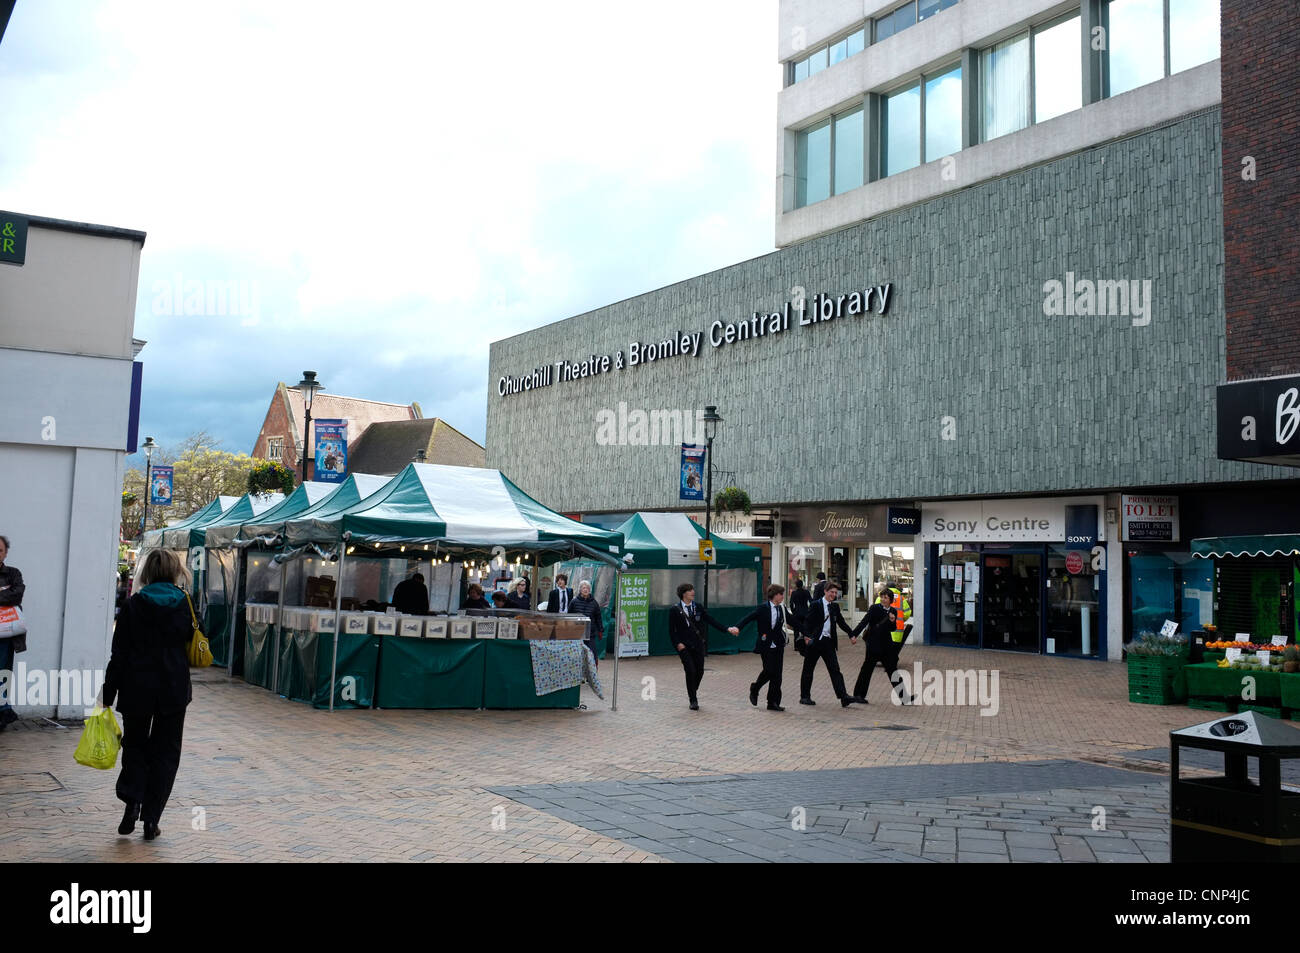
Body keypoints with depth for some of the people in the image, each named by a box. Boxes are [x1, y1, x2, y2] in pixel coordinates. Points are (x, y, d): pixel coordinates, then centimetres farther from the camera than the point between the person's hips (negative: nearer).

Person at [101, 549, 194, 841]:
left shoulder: (133, 605, -6)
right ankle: (151, 818, 9)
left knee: (135, 744, 20)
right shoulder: (187, 605, -5)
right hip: (174, 690, 0)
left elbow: (119, 654, -5)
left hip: (137, 688, 0)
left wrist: (108, 694, 1)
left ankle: (132, 800, 0)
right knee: (165, 751, 11)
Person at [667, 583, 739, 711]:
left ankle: (692, 692, 30)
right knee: (691, 671, -11)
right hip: (684, 646, -4)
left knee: (700, 671, 2)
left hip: (698, 645, 4)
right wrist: (677, 644, -15)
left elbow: (711, 621, 6)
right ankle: (693, 700, 4)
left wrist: (726, 629, -1)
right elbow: (672, 630, -1)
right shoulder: (675, 610, -2)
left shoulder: (697, 608, 9)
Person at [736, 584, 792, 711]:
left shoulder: (782, 609, 7)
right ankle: (754, 689, 17)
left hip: (778, 646, 5)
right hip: (766, 646, -5)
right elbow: (748, 618, -12)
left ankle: (773, 703, 10)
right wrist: (737, 627, -28)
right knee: (769, 670, -11)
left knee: (777, 674, 3)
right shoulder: (763, 608, -8)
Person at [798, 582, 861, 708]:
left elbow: (841, 622, 21)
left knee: (835, 669, -4)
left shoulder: (835, 607, 11)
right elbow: (807, 622, -13)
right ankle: (804, 697, 16)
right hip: (814, 641, -4)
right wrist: (806, 636, -27)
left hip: (828, 641, 5)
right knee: (808, 670, 6)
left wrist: (851, 635, 13)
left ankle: (843, 697, -9)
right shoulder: (815, 605, -7)